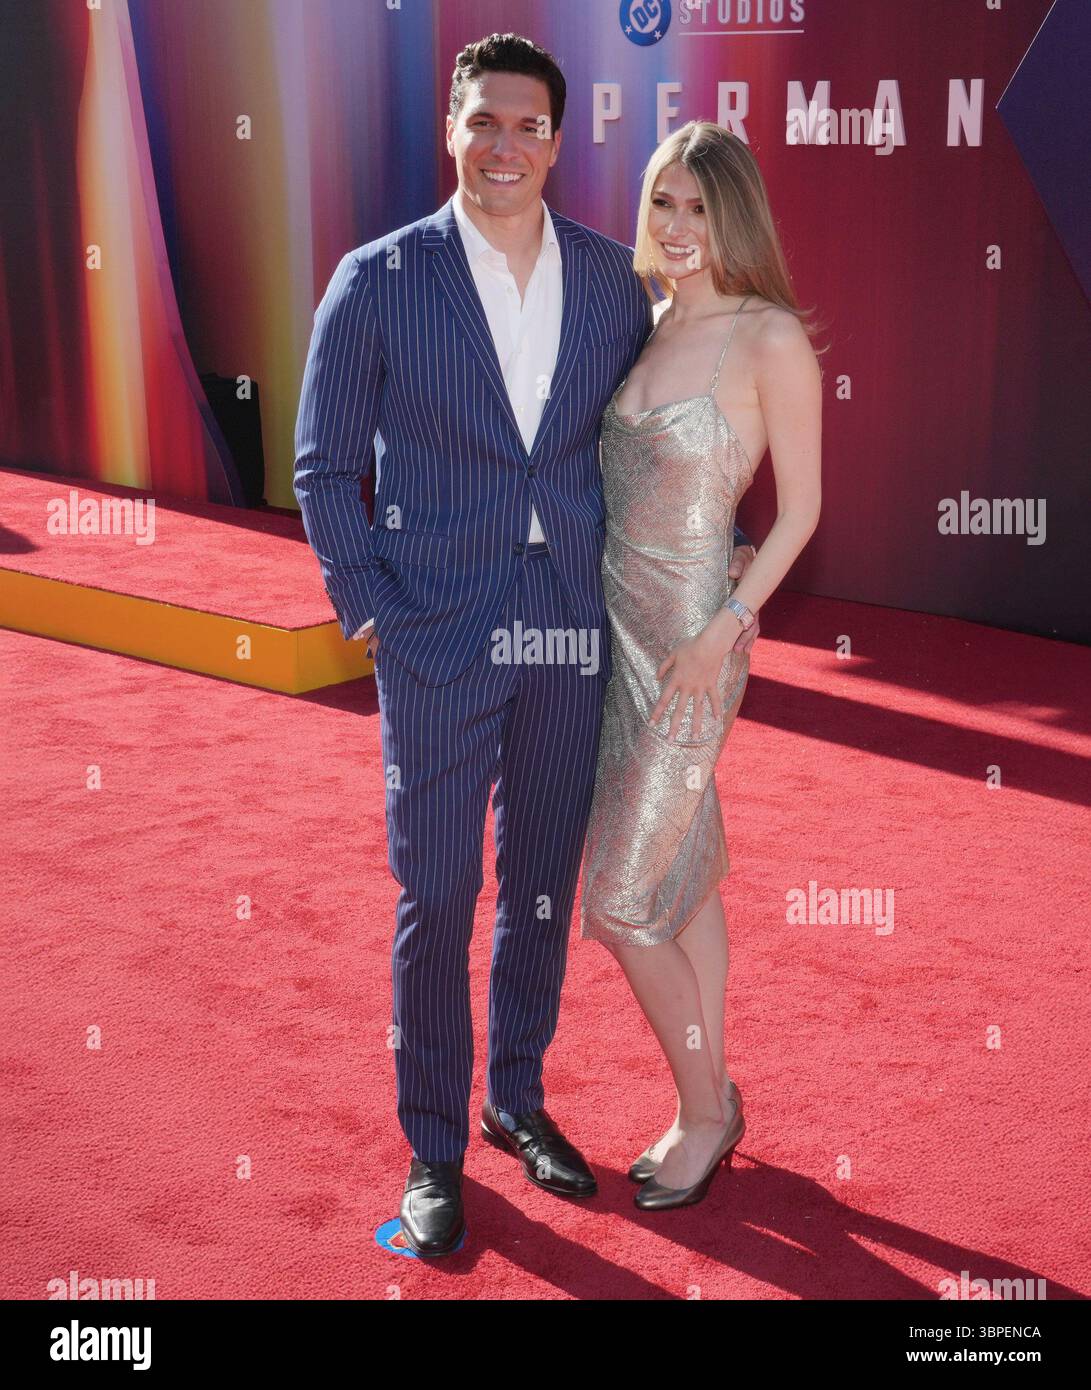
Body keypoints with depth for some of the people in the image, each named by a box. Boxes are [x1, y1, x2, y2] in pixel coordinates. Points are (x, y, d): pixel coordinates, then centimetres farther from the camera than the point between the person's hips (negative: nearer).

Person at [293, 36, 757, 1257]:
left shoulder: (610, 277, 4)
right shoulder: (379, 280, -5)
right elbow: (324, 467, -1)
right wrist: (369, 609, -6)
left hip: (571, 633, 3)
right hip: (439, 642, -3)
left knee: (542, 887, 15)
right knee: (436, 901, 4)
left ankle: (517, 1100, 36)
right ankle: (433, 1149, 23)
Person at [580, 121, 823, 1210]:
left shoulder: (770, 338, -11)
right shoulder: (641, 322, 9)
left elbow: (801, 507, -9)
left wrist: (726, 628, -16)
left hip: (693, 640, -7)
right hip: (613, 625, 7)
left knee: (620, 897, -3)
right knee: (685, 872, 14)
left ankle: (704, 1107, 19)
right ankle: (709, 1107, 28)